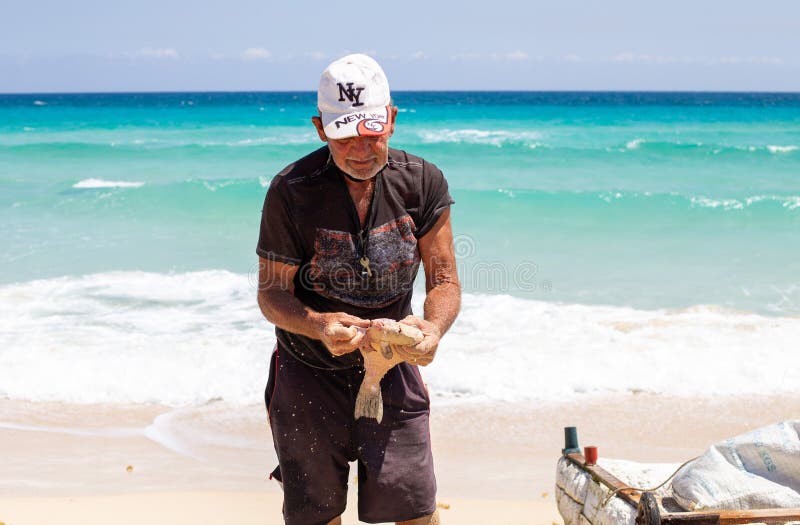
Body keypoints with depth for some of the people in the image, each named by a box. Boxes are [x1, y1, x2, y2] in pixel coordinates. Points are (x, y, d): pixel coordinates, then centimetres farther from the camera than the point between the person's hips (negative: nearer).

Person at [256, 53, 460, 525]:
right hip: (310, 374, -1)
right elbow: (272, 293, -11)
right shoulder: (291, 191, -16)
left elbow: (445, 282, -6)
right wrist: (317, 325, -33)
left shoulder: (423, 182, -10)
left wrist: (433, 327, -29)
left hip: (391, 370, 1)